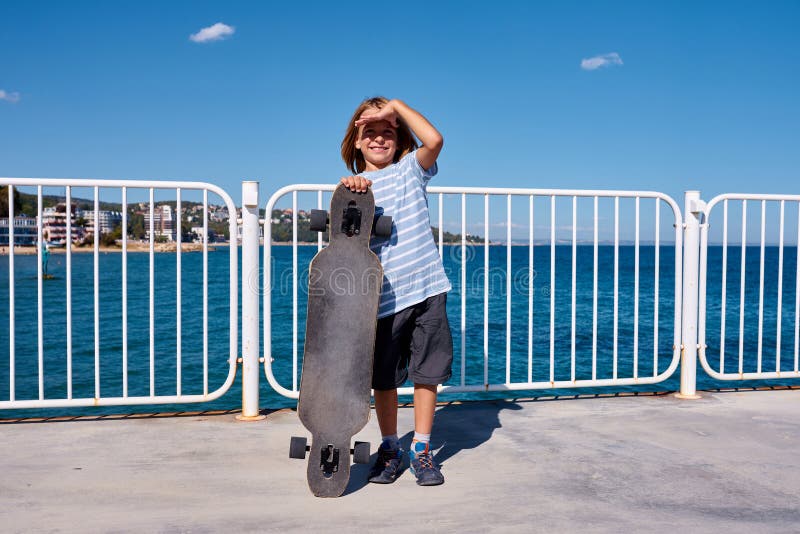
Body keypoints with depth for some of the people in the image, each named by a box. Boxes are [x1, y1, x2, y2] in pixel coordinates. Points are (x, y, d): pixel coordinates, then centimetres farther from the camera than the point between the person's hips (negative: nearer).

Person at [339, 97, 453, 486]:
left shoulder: (410, 170, 8)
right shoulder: (352, 186, 8)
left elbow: (434, 140, -12)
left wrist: (396, 106, -7)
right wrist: (349, 194, -21)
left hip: (427, 290, 0)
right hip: (383, 297, 0)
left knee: (427, 373, 5)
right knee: (383, 379, 9)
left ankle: (421, 450, 18)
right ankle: (390, 449, 26)